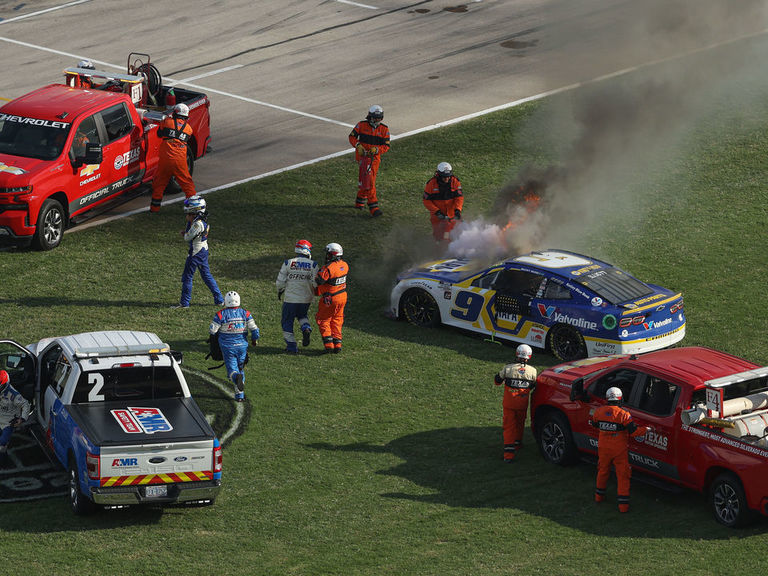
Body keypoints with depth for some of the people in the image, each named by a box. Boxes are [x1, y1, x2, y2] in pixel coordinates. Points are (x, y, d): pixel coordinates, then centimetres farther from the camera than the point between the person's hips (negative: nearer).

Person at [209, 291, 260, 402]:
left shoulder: (221, 315, -10)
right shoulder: (245, 314, -3)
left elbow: (212, 331, -7)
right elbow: (254, 329, -6)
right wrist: (254, 339, 14)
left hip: (227, 346, -3)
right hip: (242, 346, 3)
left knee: (232, 369, 2)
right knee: (240, 368, 17)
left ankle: (237, 377, -34)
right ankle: (240, 395, 17)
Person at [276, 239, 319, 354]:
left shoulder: (288, 263, -8)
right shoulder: (313, 265, -7)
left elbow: (280, 282, -4)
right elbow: (315, 284, -8)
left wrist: (280, 292, 16)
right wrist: (313, 293, 14)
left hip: (290, 298, -2)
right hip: (306, 299, 2)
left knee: (287, 322, 12)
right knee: (302, 315, 28)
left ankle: (292, 346, 9)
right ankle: (306, 328, -2)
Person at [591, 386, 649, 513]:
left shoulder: (599, 411, -6)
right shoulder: (624, 415, -18)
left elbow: (594, 423, 13)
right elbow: (633, 431, -17)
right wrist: (645, 429, 1)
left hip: (603, 448, 4)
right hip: (619, 450, -4)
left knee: (603, 471, 25)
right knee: (623, 475, 5)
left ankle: (599, 495, 39)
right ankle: (623, 504, 4)